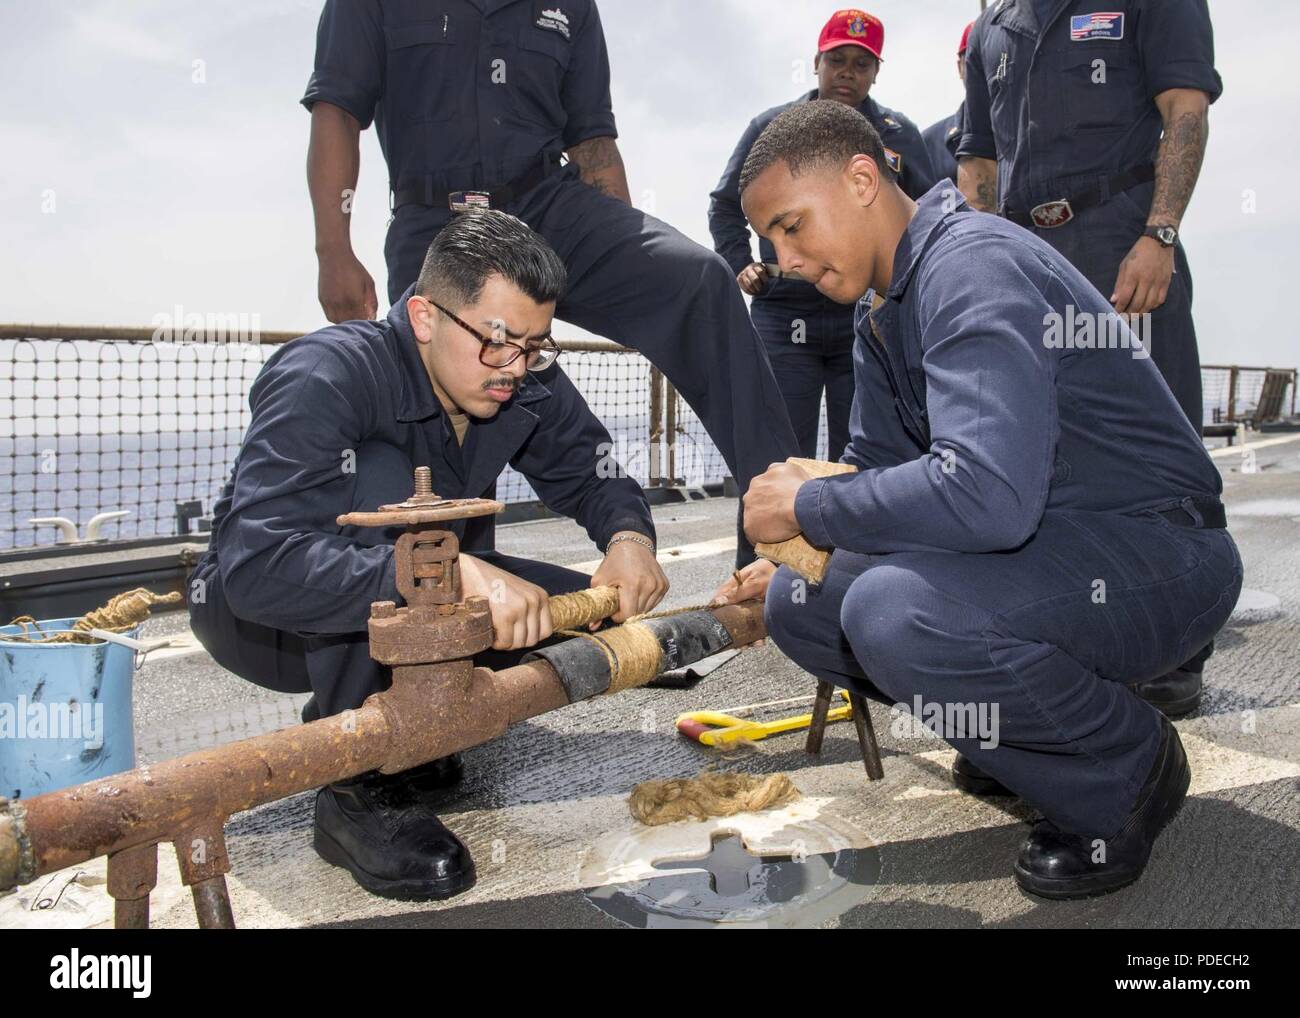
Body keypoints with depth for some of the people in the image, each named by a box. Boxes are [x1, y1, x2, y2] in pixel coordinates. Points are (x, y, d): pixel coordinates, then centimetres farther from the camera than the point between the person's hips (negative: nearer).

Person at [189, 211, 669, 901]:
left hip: (417, 610, 6)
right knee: (379, 478, -35)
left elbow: (591, 474, 2)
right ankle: (359, 791, -26)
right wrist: (453, 572, -50)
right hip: (257, 613, -5)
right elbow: (258, 565, -41)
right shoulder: (328, 374, -30)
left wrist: (629, 536, -22)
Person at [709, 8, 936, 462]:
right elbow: (725, 204, 18)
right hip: (783, 318, -1)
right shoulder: (771, 127, 8)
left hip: (868, 319, 1)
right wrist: (739, 265, 6)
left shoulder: (900, 133, 11)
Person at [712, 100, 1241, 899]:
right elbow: (880, 468, 17)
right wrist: (787, 557, -1)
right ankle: (1019, 741, 13)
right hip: (1039, 543, 9)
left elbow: (986, 493, -36)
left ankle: (1124, 770, -7)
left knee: (894, 611, -34)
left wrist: (807, 507, -22)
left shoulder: (973, 269, -23)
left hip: (1159, 554, -9)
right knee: (800, 602, 2)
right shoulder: (882, 308, 9)